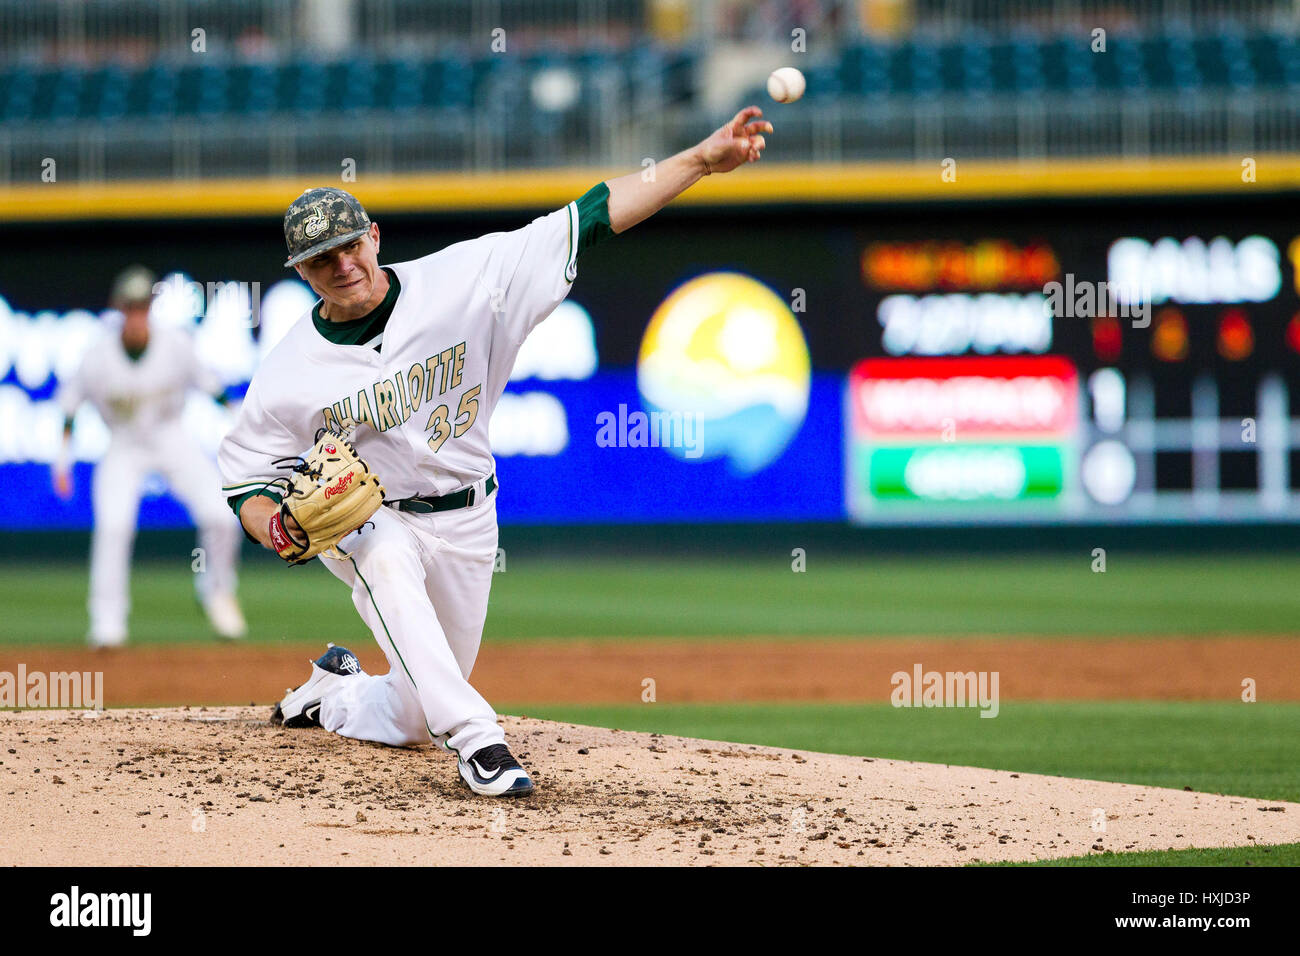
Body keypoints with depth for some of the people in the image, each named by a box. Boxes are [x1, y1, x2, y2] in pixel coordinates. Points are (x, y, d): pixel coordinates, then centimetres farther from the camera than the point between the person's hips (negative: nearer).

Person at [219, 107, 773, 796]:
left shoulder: (460, 280, -14)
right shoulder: (290, 373, -13)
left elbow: (585, 221, -17)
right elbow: (245, 480, -3)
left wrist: (701, 160, -24)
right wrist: (275, 526, -28)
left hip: (464, 524, 2)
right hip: (358, 521, -2)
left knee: (413, 722, 7)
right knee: (384, 560, -40)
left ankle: (334, 692, 42)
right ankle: (475, 737, -40)